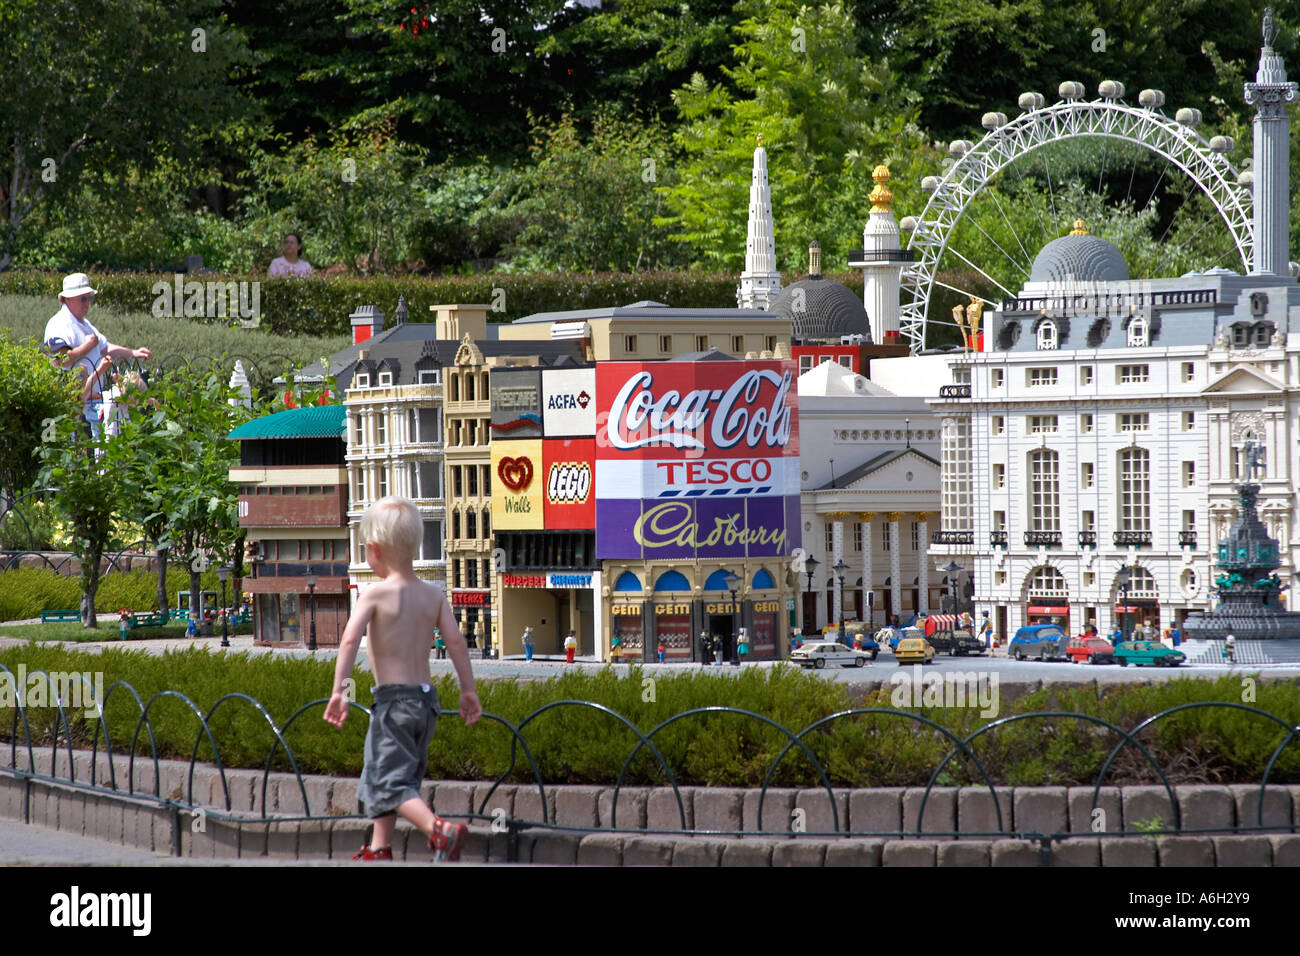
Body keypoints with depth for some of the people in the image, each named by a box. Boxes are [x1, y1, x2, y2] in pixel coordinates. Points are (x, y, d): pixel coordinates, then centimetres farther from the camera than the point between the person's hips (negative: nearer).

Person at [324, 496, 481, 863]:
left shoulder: (375, 594, -9)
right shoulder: (434, 595, 5)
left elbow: (350, 639, -20)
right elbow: (456, 642, 0)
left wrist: (338, 691, -21)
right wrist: (468, 691, 5)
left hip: (393, 697, -7)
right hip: (426, 697, 7)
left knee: (390, 780, -7)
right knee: (383, 773, 22)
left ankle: (439, 829, -29)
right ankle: (380, 848, 27)